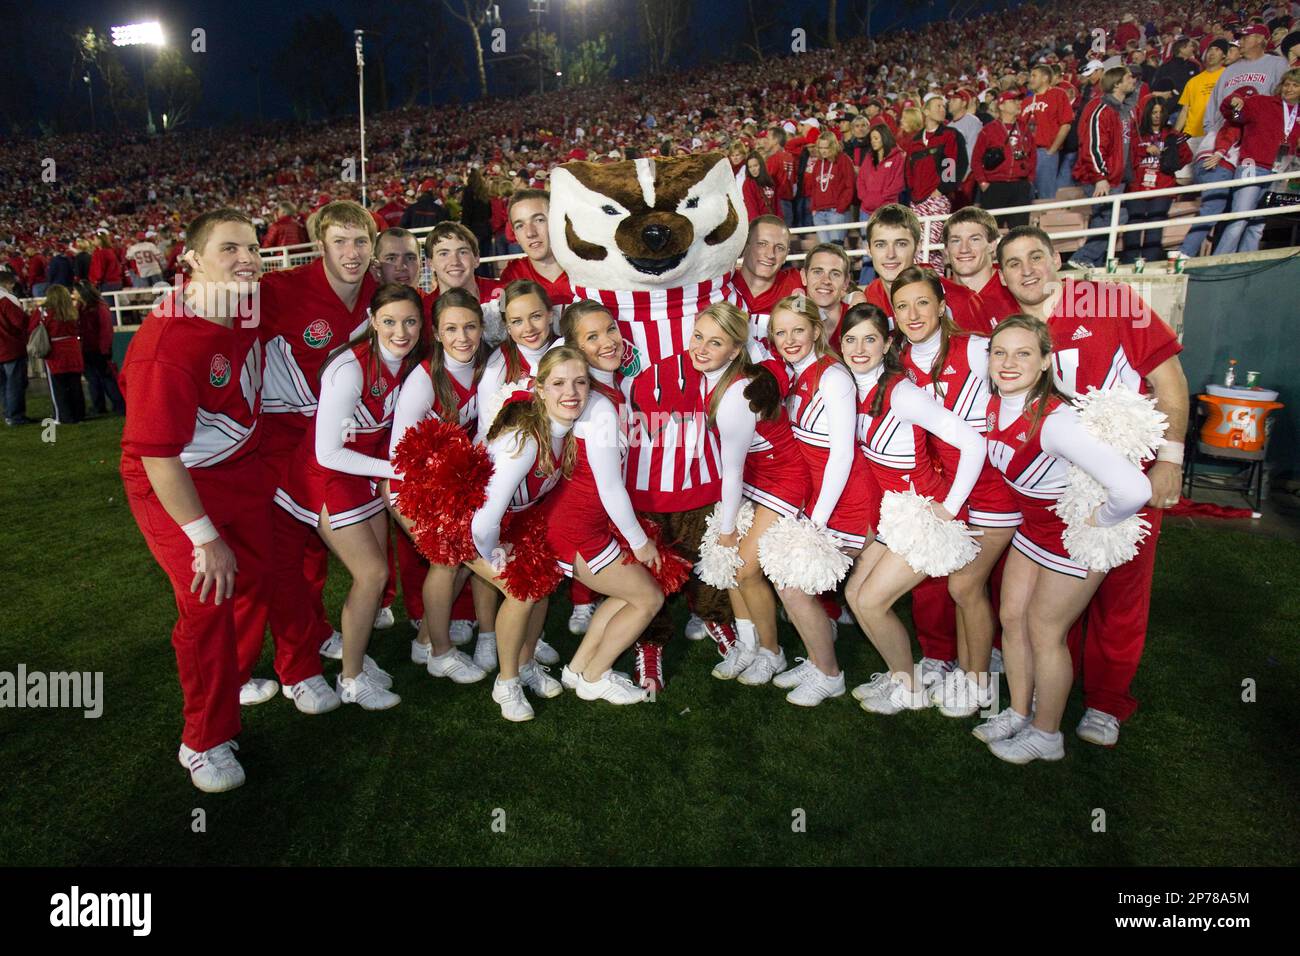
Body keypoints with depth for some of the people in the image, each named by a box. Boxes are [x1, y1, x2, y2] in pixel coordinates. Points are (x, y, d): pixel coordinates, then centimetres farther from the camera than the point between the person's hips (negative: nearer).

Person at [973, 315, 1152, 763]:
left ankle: (1046, 734, 27)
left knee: (1043, 632, 4)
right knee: (1011, 617, 14)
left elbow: (1133, 489, -43)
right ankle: (1019, 713, 35)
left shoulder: (1055, 421, -35)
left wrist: (1098, 522, -25)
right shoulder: (995, 405, -12)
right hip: (1033, 527, 7)